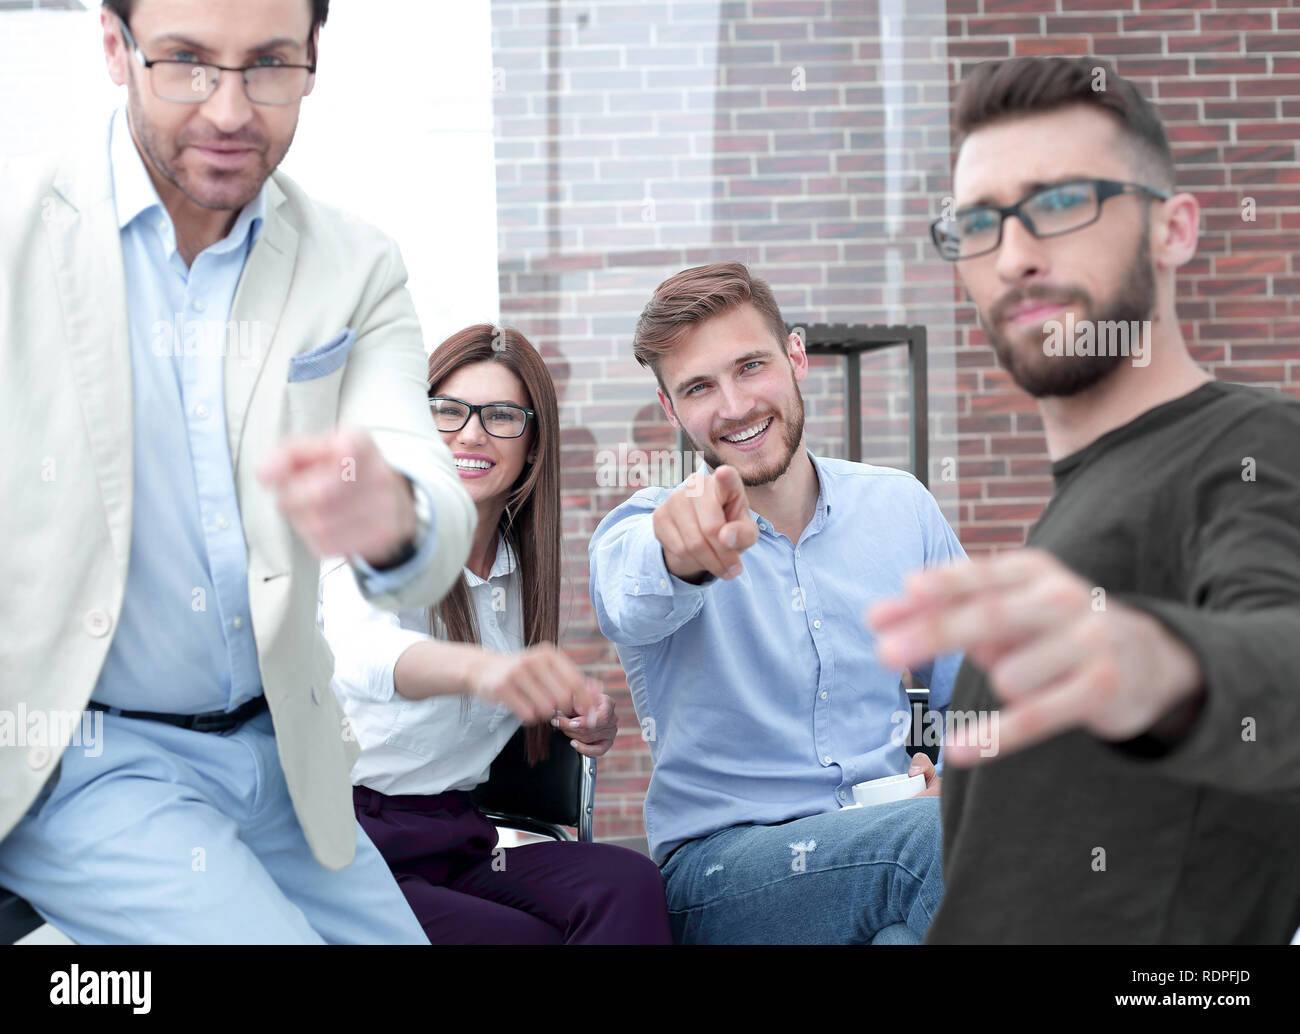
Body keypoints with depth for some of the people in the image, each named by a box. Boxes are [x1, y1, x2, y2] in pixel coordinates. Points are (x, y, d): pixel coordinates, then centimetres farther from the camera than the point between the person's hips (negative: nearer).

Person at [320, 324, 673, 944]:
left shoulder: (523, 566, 12)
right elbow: (358, 651, -32)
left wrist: (585, 717, -2)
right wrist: (478, 667, -55)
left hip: (458, 837, 6)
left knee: (628, 884, -24)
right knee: (535, 935, -30)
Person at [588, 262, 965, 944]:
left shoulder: (900, 508, 7)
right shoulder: (639, 531, -3)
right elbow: (634, 605, -30)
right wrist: (683, 553, -54)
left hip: (883, 840, 4)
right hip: (717, 865, -3)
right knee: (934, 838, -34)